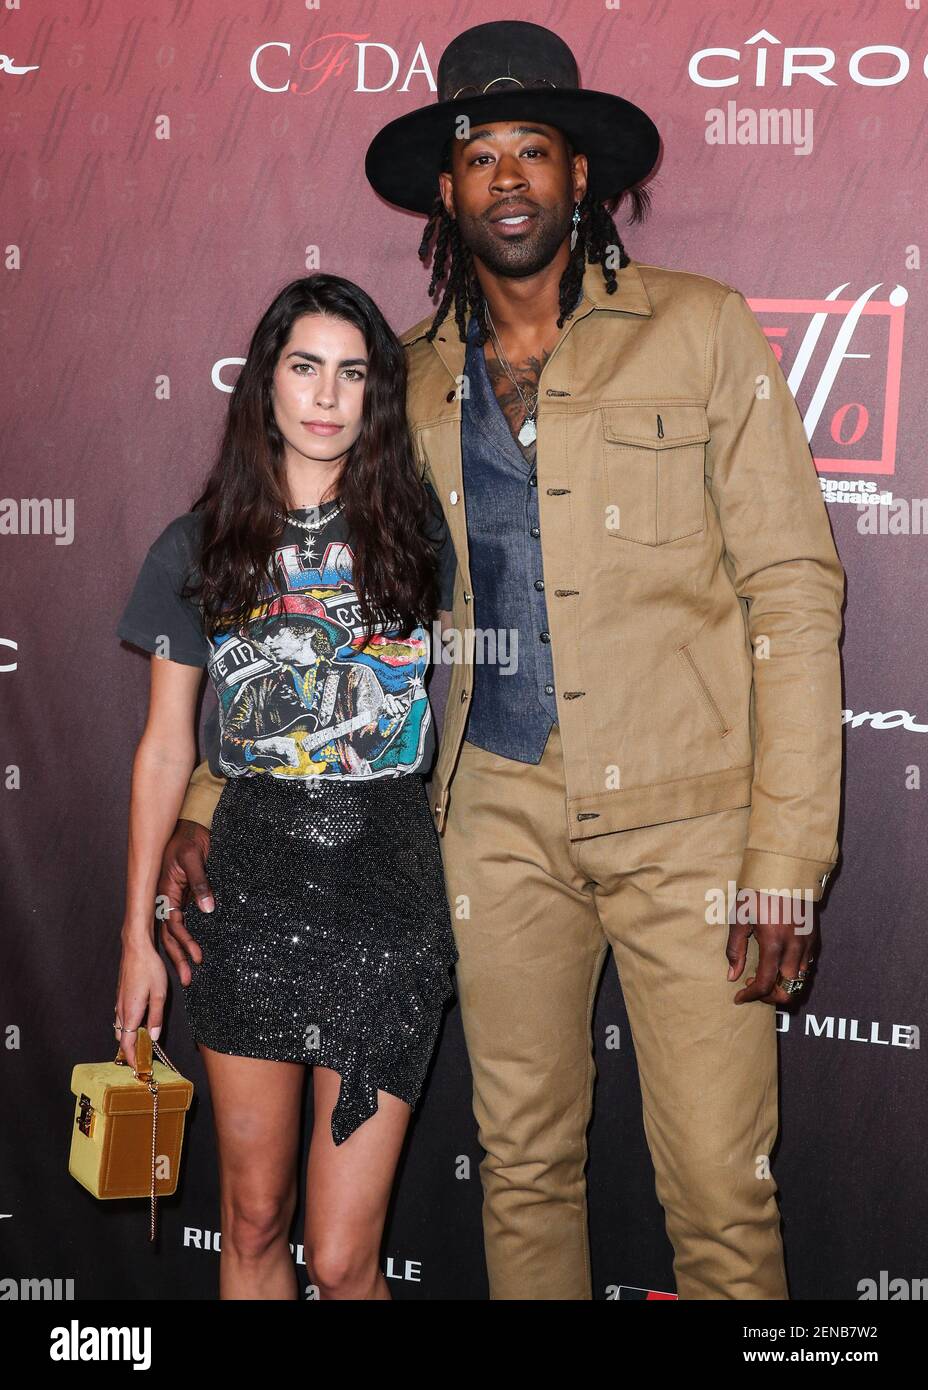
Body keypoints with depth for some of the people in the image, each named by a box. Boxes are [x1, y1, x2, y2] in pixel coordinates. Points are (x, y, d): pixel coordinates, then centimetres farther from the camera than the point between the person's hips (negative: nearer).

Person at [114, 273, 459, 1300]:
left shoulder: (420, 535, 5)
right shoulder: (198, 548, 6)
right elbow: (164, 750, 8)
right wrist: (138, 933, 7)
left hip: (390, 889, -1)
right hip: (248, 889, 1)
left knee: (342, 1257, -2)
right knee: (251, 1220, 11)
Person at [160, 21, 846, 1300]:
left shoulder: (702, 331, 1)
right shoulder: (411, 383, 9)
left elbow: (794, 594, -3)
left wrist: (787, 862, -10)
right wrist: (200, 808, 4)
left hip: (684, 813, -2)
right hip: (500, 819, 3)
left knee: (722, 1194, -1)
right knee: (522, 1169, 12)